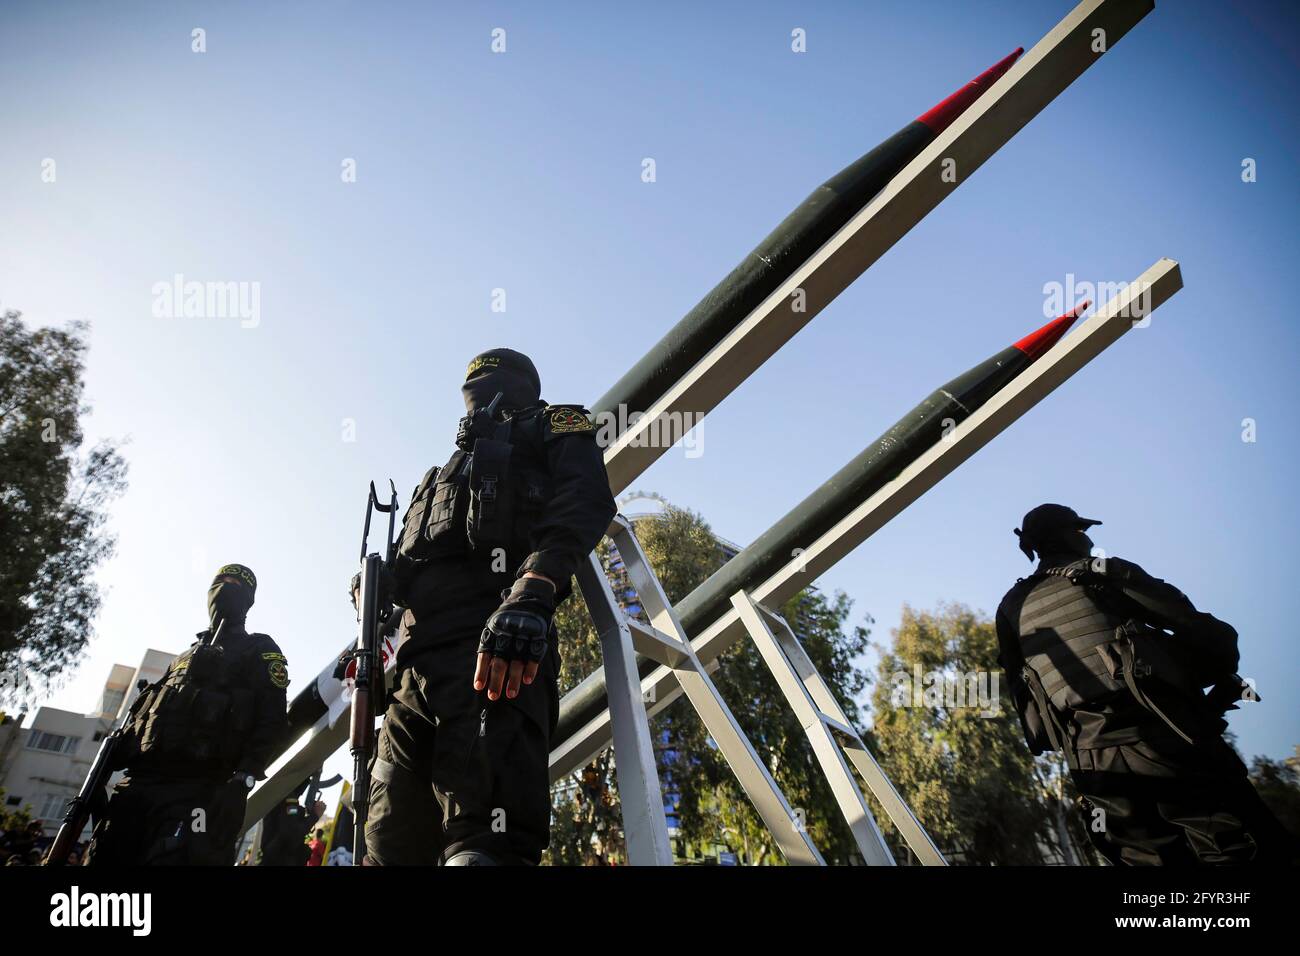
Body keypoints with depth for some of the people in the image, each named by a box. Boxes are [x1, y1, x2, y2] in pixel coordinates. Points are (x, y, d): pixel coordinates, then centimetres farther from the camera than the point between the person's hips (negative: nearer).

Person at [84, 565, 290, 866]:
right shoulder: (186, 657, 31)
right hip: (138, 785, 7)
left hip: (197, 792, -6)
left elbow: (272, 721, -4)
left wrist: (242, 779, -17)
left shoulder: (259, 651, 9)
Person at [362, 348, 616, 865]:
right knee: (392, 845, 3)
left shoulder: (553, 428, 19)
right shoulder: (450, 472, 41)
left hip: (496, 641, -8)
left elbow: (583, 502, -3)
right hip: (417, 659, 8)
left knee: (485, 842, -22)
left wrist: (533, 590, -22)